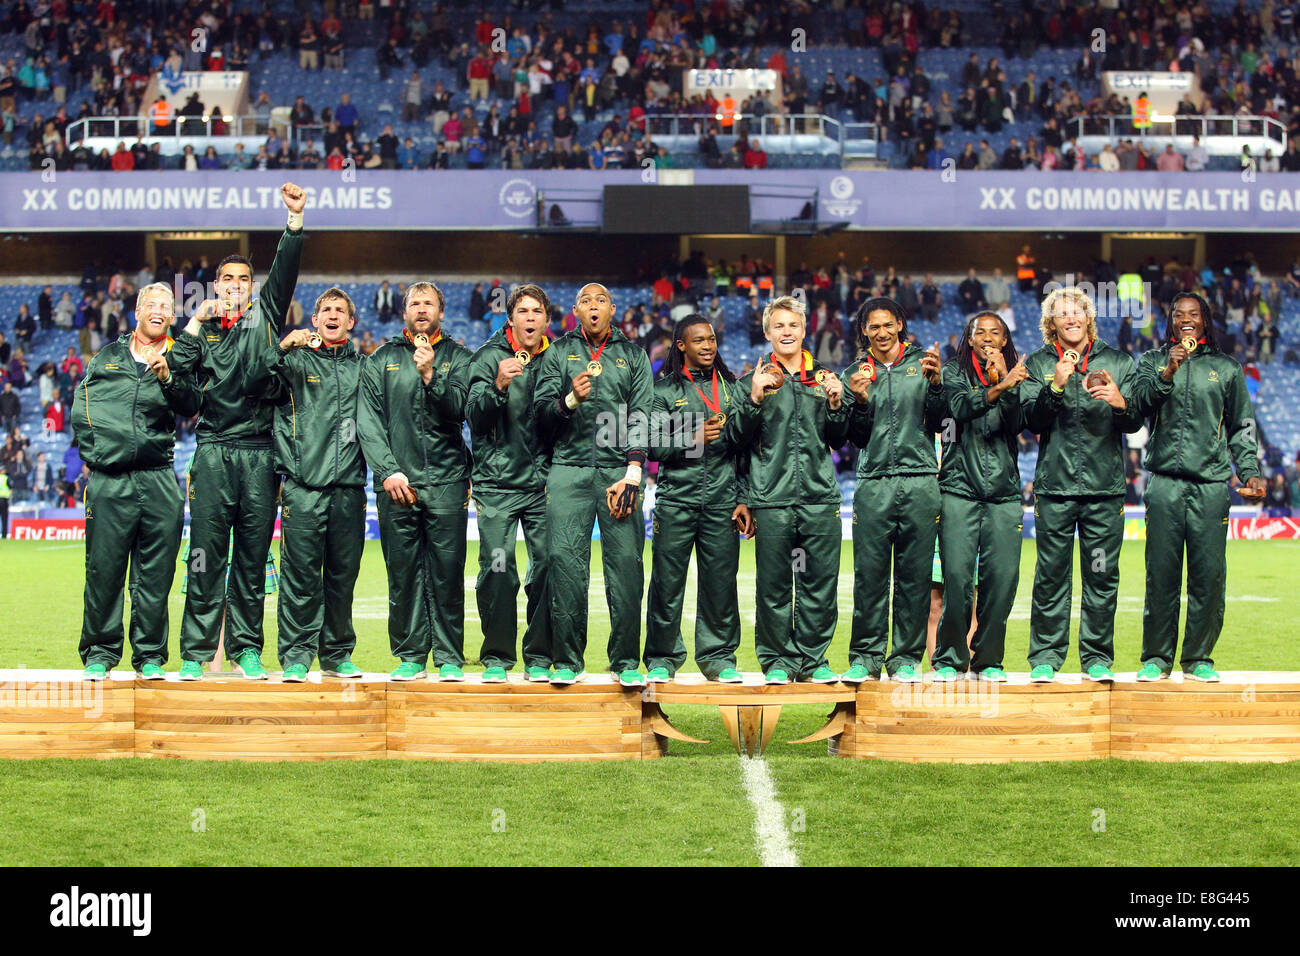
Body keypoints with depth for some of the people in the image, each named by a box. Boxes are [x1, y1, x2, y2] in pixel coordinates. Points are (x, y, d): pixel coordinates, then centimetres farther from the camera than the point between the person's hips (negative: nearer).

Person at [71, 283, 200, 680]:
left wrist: (168, 378, -23)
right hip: (109, 480, 0)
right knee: (103, 568, 0)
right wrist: (94, 450, 3)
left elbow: (190, 406, -6)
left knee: (156, 572, 1)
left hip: (160, 482, 0)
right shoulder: (107, 356, 14)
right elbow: (81, 407, 14)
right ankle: (100, 652, 10)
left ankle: (150, 655, 9)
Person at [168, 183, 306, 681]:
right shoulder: (202, 329, 14)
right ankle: (196, 652, -1)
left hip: (259, 451, 0)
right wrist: (196, 322, -2)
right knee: (206, 554, -3)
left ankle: (247, 650, 9)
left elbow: (285, 274, -1)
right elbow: (177, 370, -1)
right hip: (213, 449, 0)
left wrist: (295, 219, -12)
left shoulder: (265, 320, 12)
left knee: (253, 556, 4)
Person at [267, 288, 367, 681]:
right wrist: (281, 350, -18)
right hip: (303, 485, -2)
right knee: (301, 574, -5)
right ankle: (296, 656, 1)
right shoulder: (297, 361, 10)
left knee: (343, 574, 5)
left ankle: (337, 655, 15)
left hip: (349, 486, 2)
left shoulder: (362, 366, 17)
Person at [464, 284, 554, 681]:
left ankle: (540, 657, 8)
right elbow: (474, 415, -8)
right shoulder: (489, 357, 2)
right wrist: (498, 386, -23)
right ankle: (496, 657, 5)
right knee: (497, 570, -6)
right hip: (498, 481, -2)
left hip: (543, 483, 2)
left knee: (547, 568, -2)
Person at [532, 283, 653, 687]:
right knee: (566, 561, -7)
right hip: (569, 468, 0)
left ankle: (626, 661, -1)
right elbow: (540, 411, 8)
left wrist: (631, 475, -7)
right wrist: (570, 400, -14)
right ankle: (567, 660, 0)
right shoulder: (558, 351, 14)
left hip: (620, 469, 0)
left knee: (626, 562, -7)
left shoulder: (633, 354, 14)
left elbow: (641, 416, 5)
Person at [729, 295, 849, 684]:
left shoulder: (823, 377, 13)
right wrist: (755, 399, -12)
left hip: (820, 497, 2)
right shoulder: (755, 379, 8)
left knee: (820, 582, 2)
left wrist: (836, 403, -2)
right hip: (772, 498, -2)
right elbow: (741, 439, 1)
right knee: (773, 584, 0)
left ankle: (813, 659, 11)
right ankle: (776, 659, 10)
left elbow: (837, 440, 14)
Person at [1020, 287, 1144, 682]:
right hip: (1054, 486, -1)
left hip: (1106, 487, 1)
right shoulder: (1038, 364, 8)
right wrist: (1056, 386, -18)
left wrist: (1120, 402, -18)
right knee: (1051, 575, -1)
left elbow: (1135, 423, 3)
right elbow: (1030, 420, -3)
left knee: (1102, 576, 2)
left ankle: (1098, 658, 10)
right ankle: (1045, 657, 7)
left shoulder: (1117, 363, 10)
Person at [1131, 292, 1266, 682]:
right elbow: (1141, 404, -2)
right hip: (1164, 481, -1)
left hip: (1212, 483, 1)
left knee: (1209, 573, -2)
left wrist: (1250, 472, 5)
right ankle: (1156, 657, 6)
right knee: (1161, 572, -2)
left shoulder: (1227, 368, 15)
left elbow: (1242, 427, 16)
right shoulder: (1153, 361, 14)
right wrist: (1167, 373, -15)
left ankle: (1199, 658, 8)